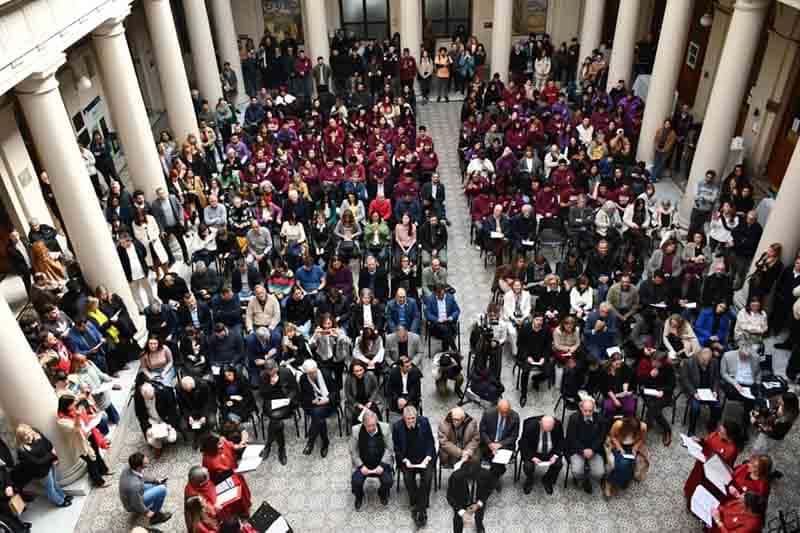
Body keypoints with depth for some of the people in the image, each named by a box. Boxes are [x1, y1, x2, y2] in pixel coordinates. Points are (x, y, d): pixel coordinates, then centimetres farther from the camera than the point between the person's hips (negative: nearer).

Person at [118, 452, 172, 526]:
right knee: (162, 489, -15)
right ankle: (155, 516, 5)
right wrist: (146, 512, -8)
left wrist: (156, 480, 4)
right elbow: (137, 504, -25)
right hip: (133, 504, -8)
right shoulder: (134, 484, -41)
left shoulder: (129, 468, -18)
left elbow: (142, 477, 4)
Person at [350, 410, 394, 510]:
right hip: (363, 464, 0)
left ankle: (382, 494, 17)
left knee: (388, 481, -22)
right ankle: (359, 497, 15)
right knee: (356, 482, -23)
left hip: (381, 464, 0)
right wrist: (361, 466, -15)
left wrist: (382, 465, -16)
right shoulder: (356, 430, -10)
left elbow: (389, 449, -5)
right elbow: (353, 451, -3)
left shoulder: (385, 428, -10)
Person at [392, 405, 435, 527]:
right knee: (408, 476, -26)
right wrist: (405, 460, -15)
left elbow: (430, 441, 0)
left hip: (424, 457, 0)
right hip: (407, 459, 0)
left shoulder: (424, 422, -7)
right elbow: (397, 448, -1)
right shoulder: (397, 426, -9)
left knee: (427, 476, -25)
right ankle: (415, 506, -10)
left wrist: (428, 457, -13)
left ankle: (421, 508, -16)